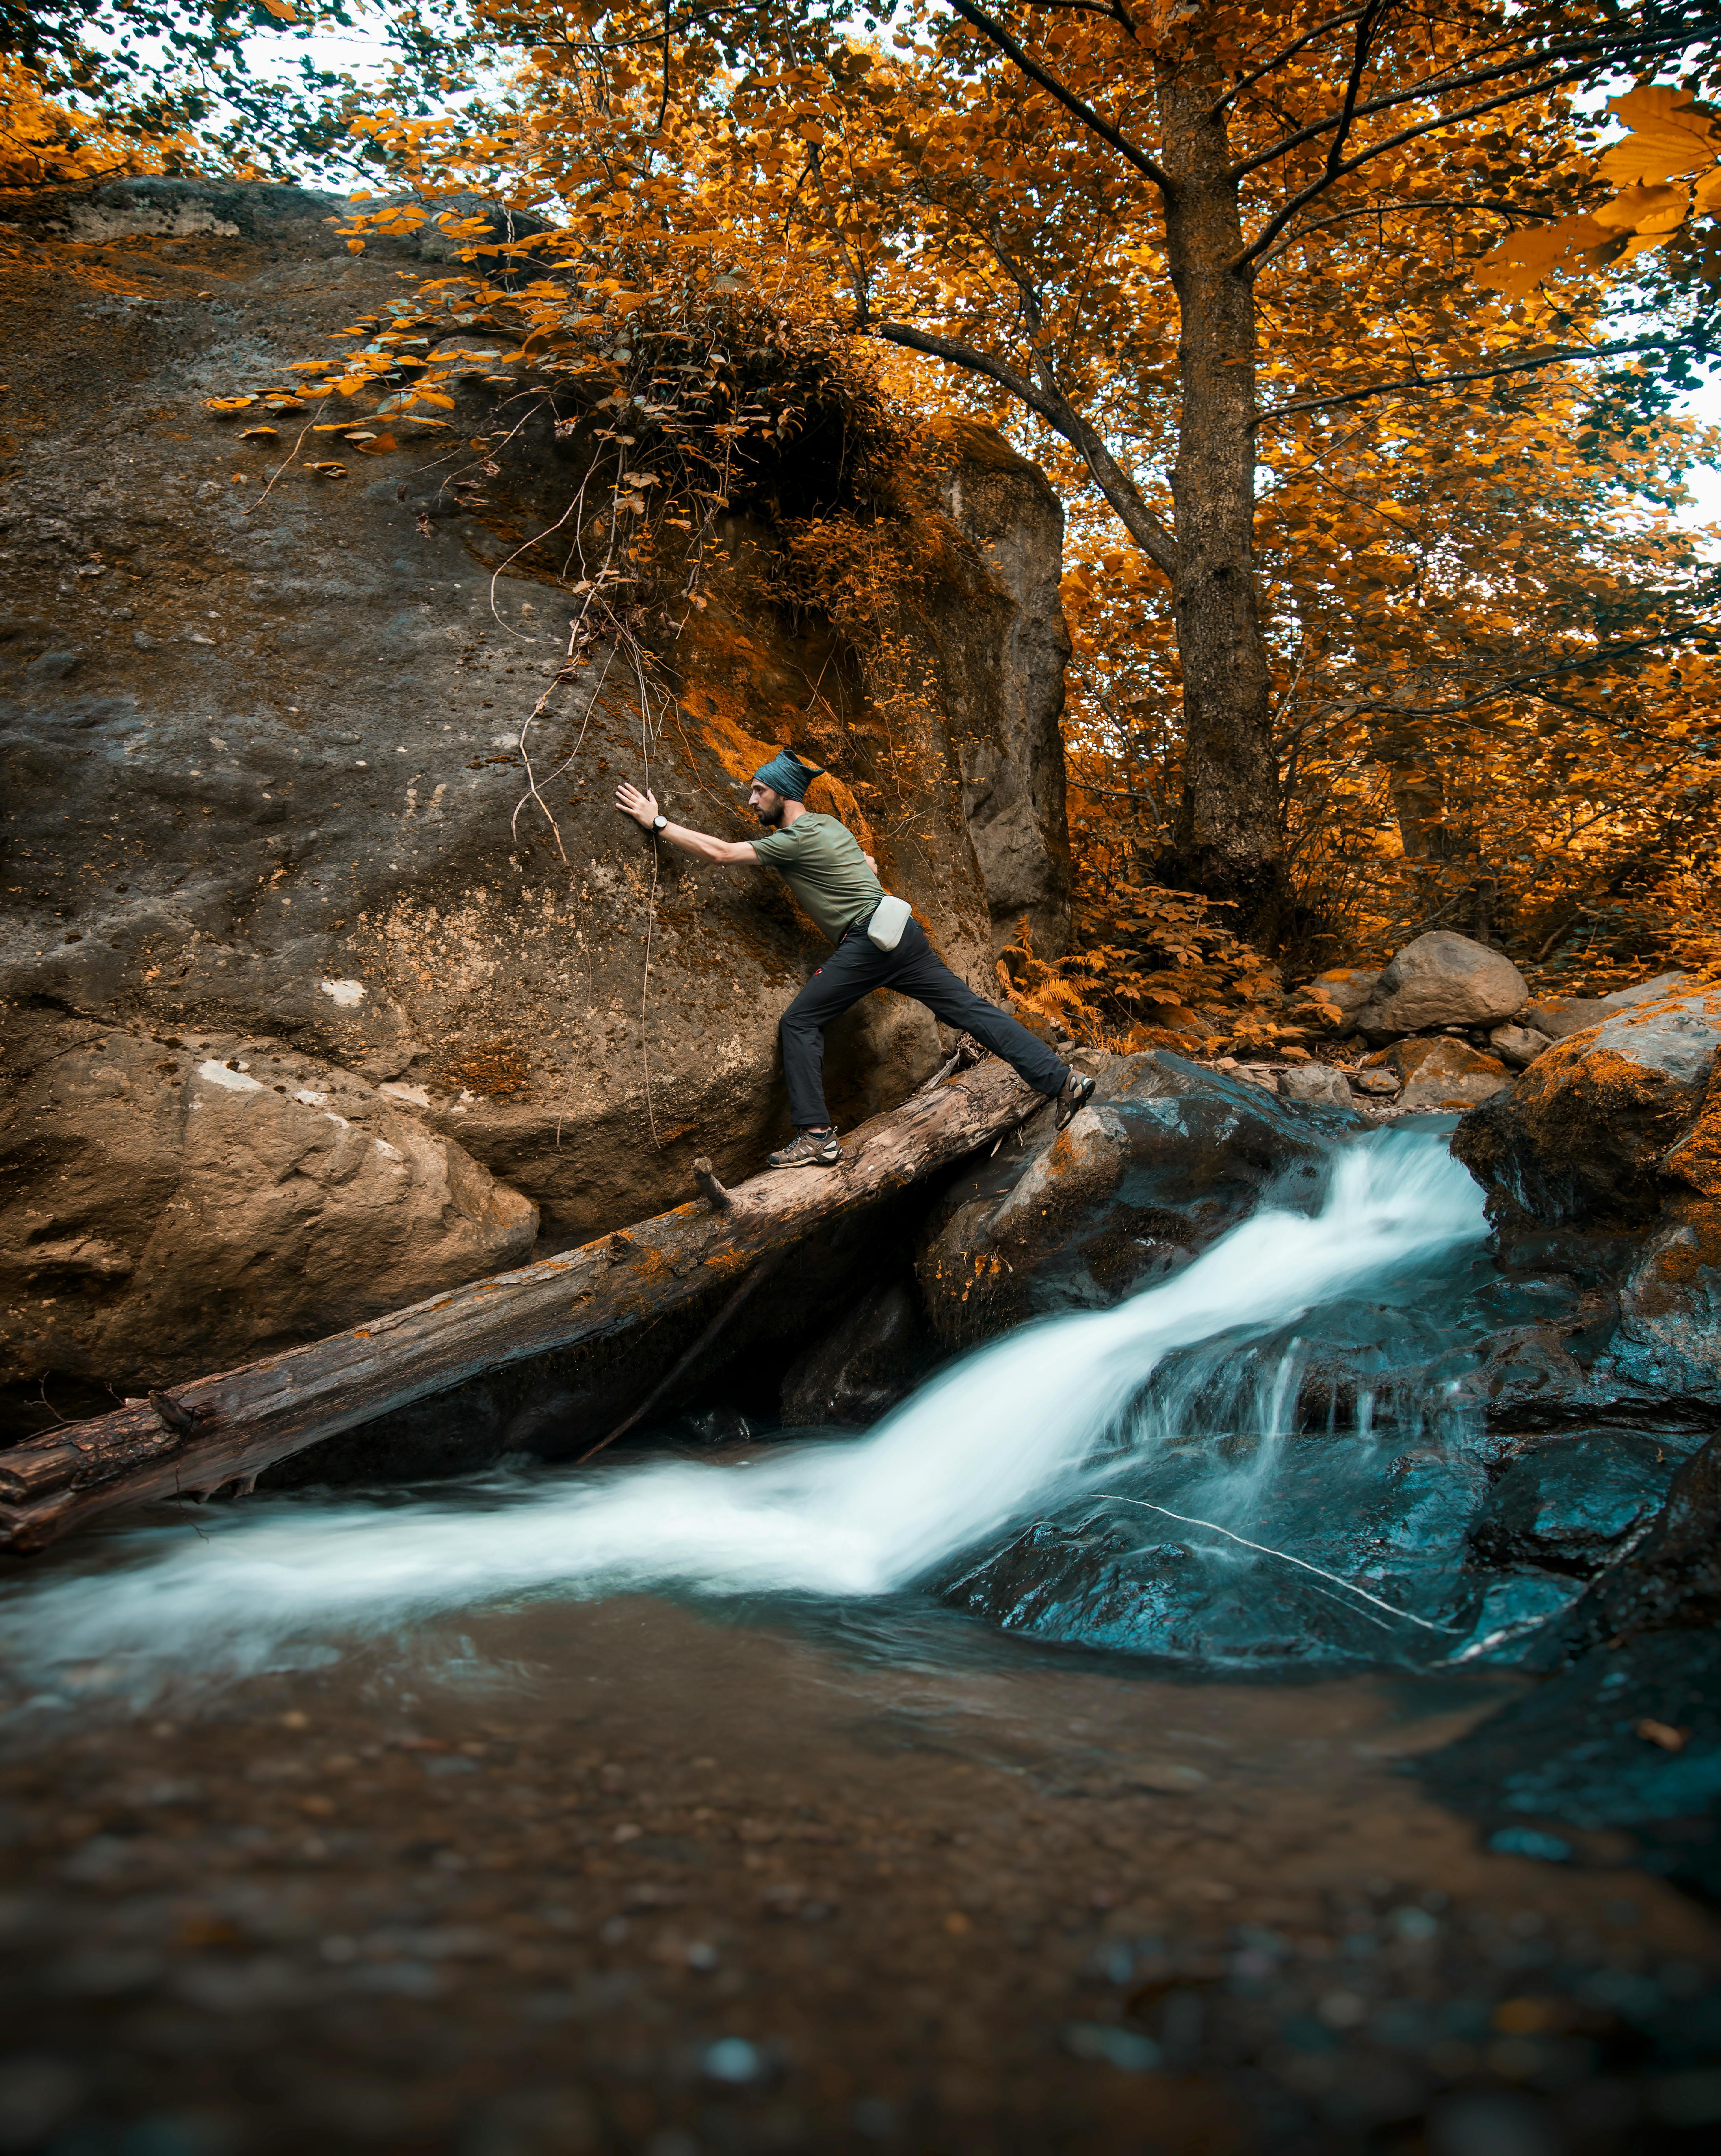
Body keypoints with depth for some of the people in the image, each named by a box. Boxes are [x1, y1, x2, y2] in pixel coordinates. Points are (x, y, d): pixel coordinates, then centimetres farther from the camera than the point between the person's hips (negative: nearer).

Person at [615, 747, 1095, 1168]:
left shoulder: (795, 839, -8)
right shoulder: (829, 824, 19)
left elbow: (721, 852, -11)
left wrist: (657, 822, -6)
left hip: (868, 940, -9)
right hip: (902, 932, 9)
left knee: (799, 1024, -3)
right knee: (969, 1010, 6)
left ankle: (817, 1137, -8)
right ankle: (1060, 1080, 2)